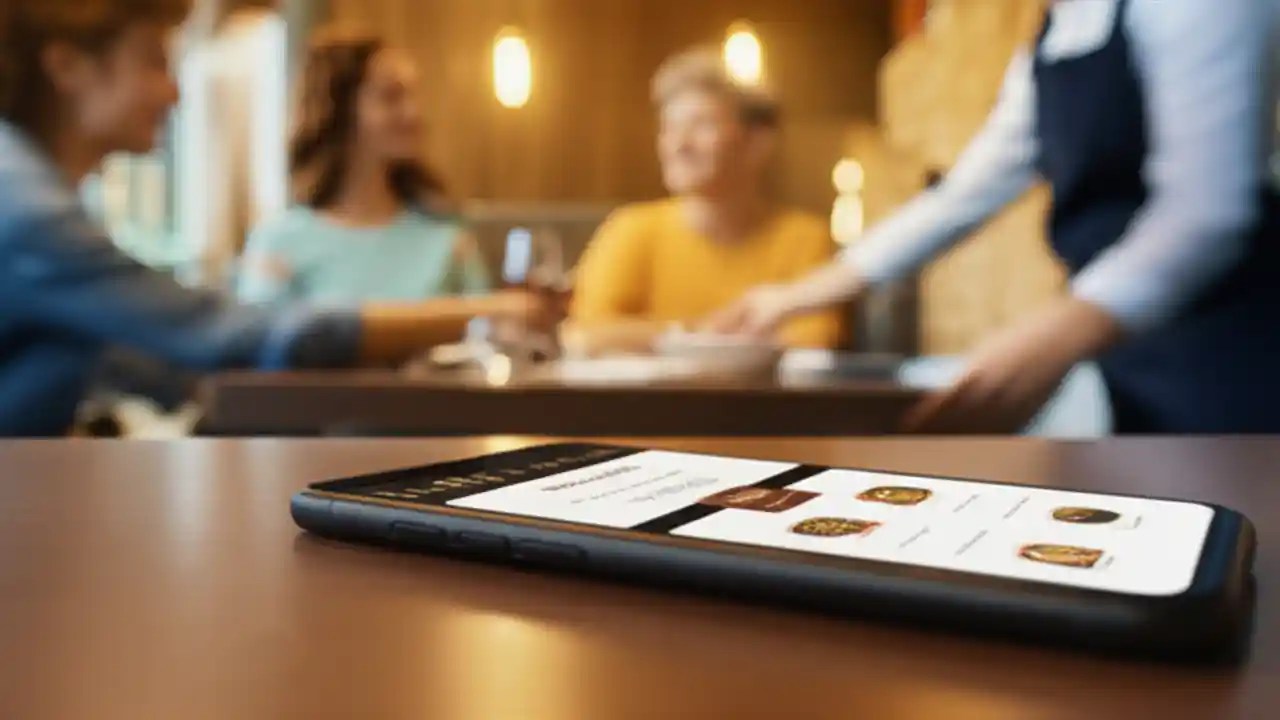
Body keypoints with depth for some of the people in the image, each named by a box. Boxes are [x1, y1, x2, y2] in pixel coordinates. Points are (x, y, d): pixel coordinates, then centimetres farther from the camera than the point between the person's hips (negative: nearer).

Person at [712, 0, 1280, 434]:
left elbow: (1206, 207, -22)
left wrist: (1063, 332, -39)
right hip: (1129, 349, 7)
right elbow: (965, 194, 14)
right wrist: (804, 295, 11)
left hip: (1227, 352, -7)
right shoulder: (1046, 49, 12)